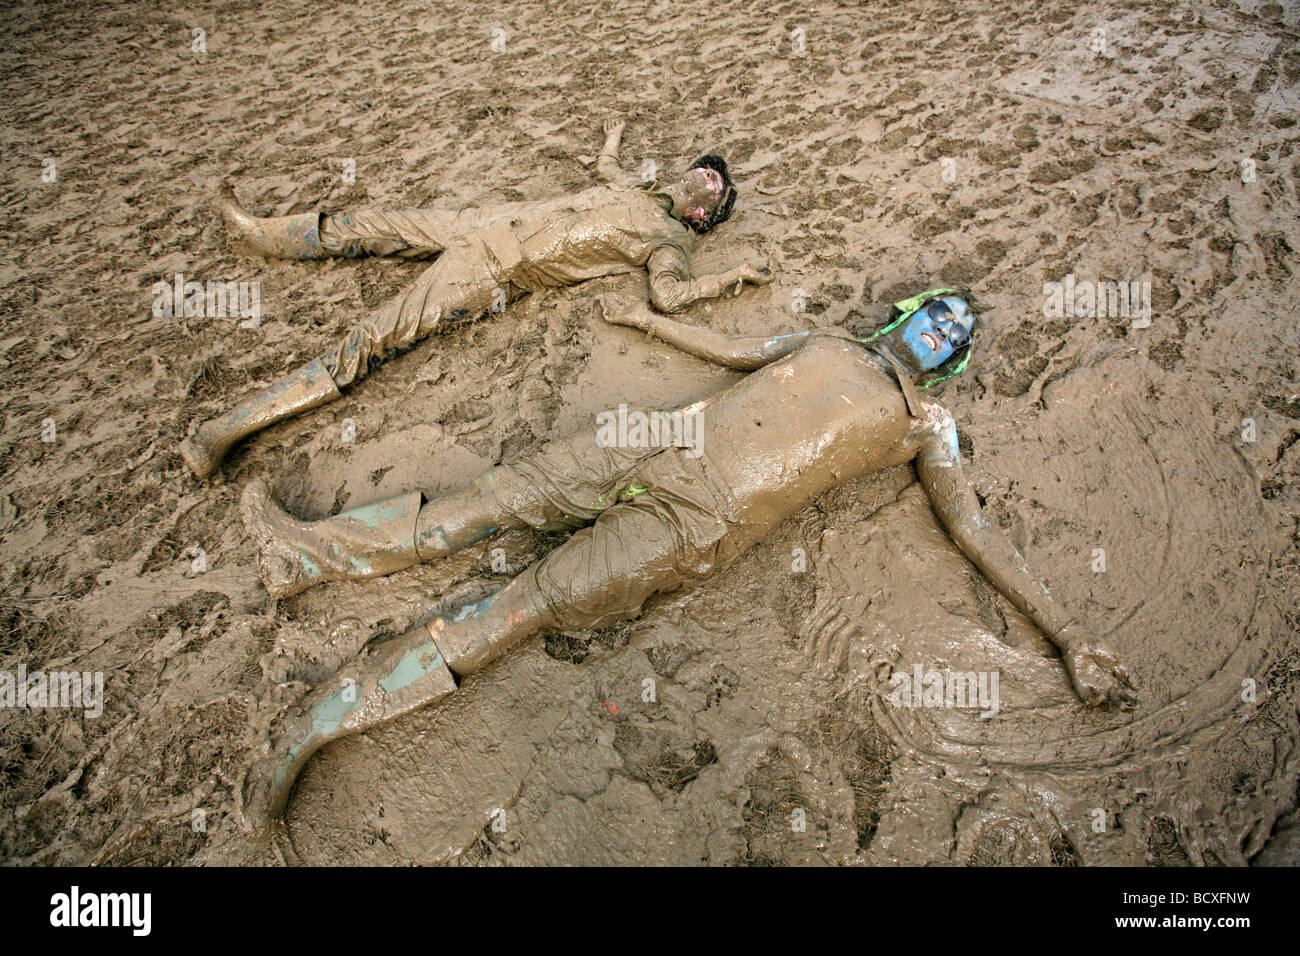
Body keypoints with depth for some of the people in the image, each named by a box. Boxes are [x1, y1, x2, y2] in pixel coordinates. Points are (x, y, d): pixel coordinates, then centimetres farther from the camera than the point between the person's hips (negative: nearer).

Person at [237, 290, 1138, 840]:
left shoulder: (926, 421, 12)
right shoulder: (831, 342, 24)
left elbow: (975, 527, 8)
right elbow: (734, 349, 32)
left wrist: (1069, 629, 2)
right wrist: (651, 317, 39)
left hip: (701, 522, -5)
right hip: (662, 454, 5)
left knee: (529, 604, -12)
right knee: (508, 490, -1)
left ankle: (320, 717, -6)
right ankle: (316, 550, 14)